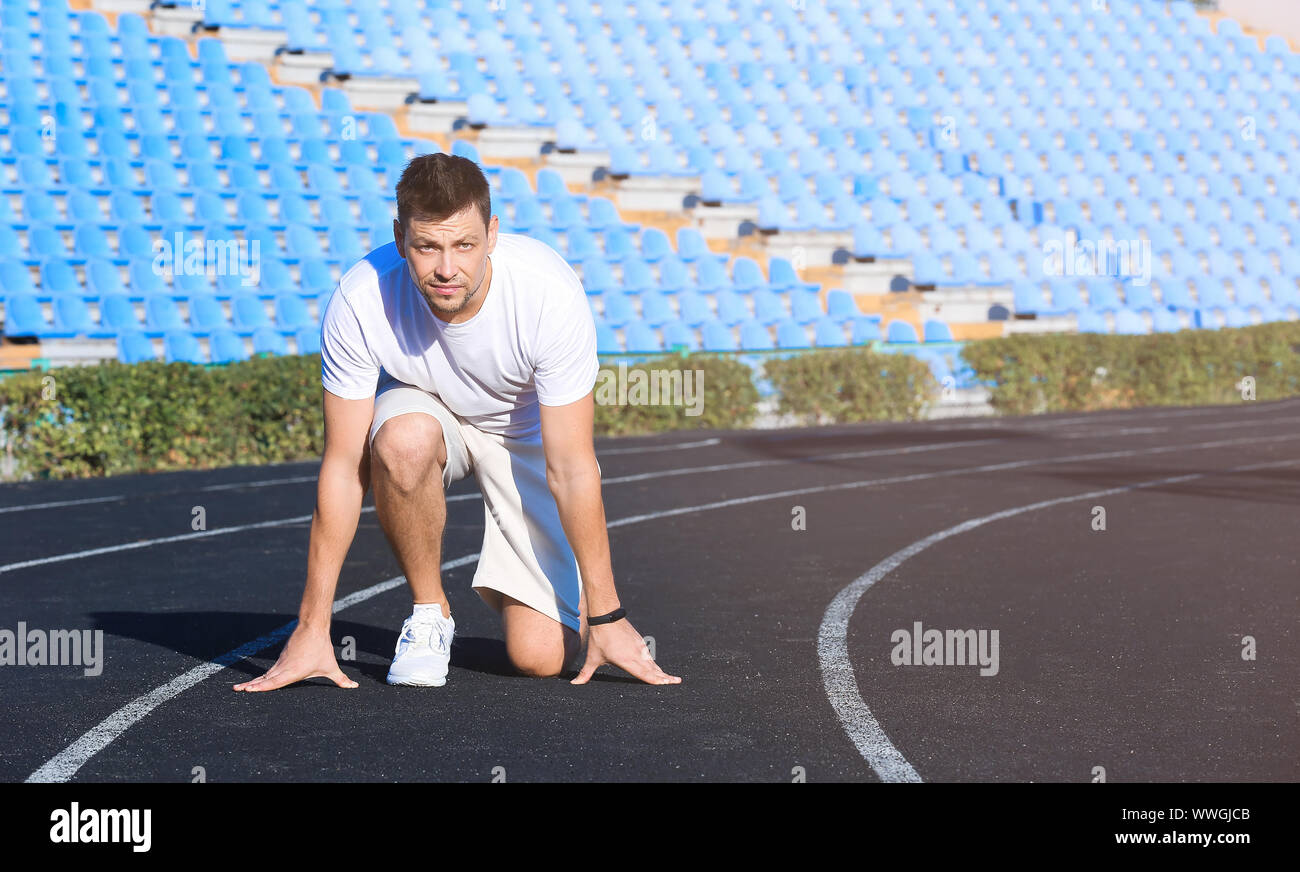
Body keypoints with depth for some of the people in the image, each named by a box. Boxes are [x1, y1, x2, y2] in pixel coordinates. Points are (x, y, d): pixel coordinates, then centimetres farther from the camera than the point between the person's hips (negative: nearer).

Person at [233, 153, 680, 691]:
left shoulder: (552, 293, -33)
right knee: (401, 440, -39)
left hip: (526, 430, -1)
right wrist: (312, 629, -25)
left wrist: (606, 617, -24)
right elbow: (343, 468, -25)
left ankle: (505, 585, 22)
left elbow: (570, 468, -27)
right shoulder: (360, 301, -31)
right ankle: (429, 611, -12)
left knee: (542, 657, -15)